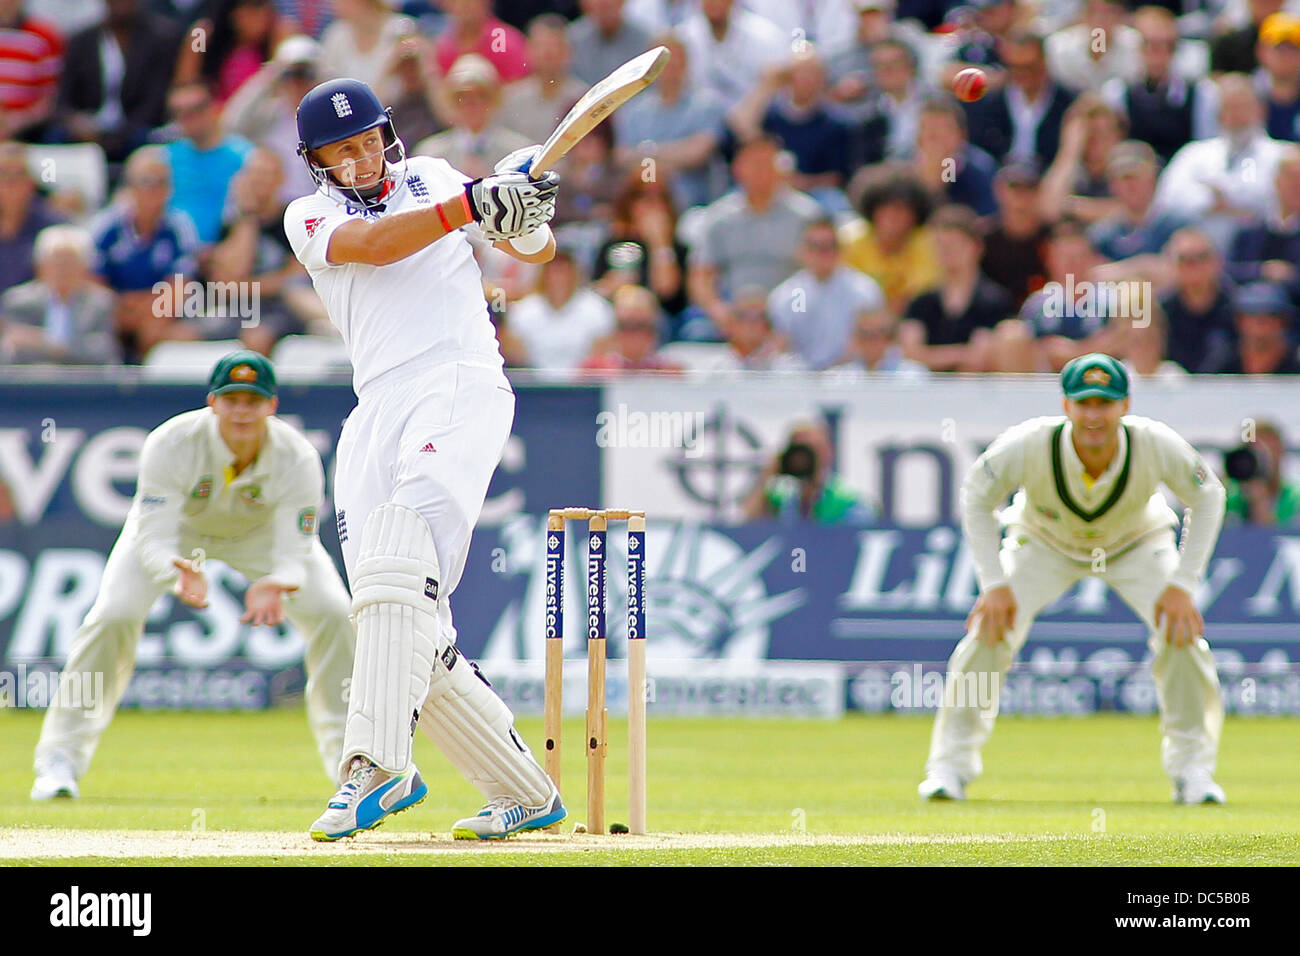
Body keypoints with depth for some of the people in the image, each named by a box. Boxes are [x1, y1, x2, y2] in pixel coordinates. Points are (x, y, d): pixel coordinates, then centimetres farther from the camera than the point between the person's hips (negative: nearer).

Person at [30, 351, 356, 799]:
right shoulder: (170, 445, -37)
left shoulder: (297, 459, -33)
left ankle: (348, 756, 2)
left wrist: (277, 585, -58)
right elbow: (154, 541, -38)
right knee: (114, 614, -21)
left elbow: (294, 554, -34)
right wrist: (182, 574, -61)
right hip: (178, 528, -1)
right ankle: (61, 756, -7)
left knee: (333, 613, -15)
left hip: (262, 530, 1)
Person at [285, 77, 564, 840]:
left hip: (463, 384, -3)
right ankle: (525, 792, 10)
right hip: (377, 407, 3)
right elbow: (376, 244, -9)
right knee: (408, 634, -2)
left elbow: (538, 251, 18)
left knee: (403, 545, -27)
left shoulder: (430, 176, 17)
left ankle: (378, 766, -37)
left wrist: (523, 218, -6)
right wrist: (473, 202, -22)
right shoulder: (311, 218, 13)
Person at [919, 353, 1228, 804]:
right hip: (1044, 545, 0)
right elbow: (977, 498, -16)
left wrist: (1183, 585, -22)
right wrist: (993, 583, -22)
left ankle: (1191, 765, 0)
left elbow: (1207, 498, -15)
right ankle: (951, 763, -2)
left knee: (1183, 633, -19)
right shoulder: (1026, 446, -36)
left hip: (1136, 545, 0)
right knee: (989, 629, -18)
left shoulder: (1159, 446, -35)